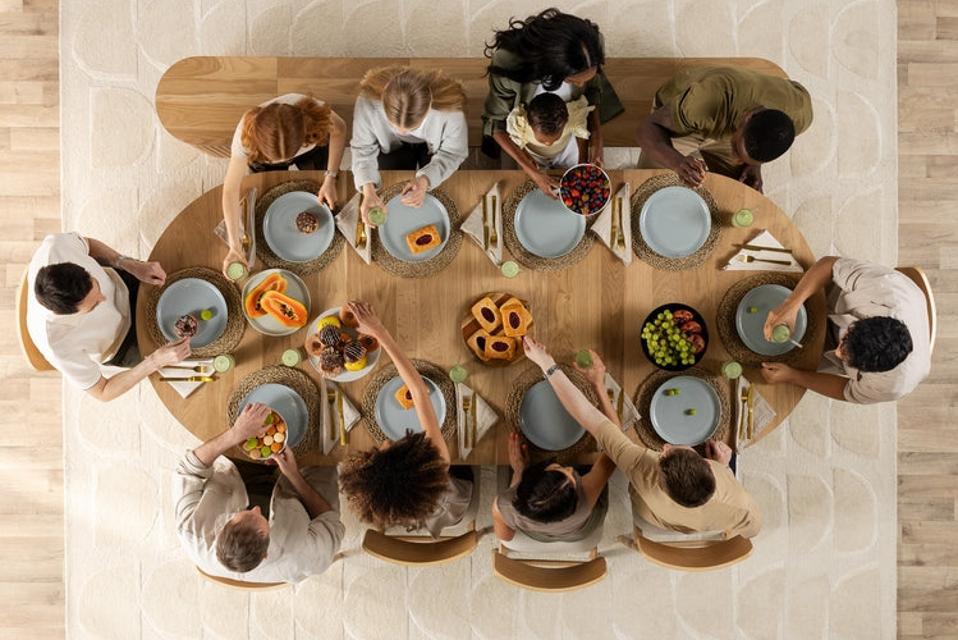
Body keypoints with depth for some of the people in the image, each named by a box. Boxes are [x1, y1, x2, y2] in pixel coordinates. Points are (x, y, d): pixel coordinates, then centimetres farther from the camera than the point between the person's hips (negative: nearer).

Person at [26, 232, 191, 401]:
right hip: (120, 345, -3)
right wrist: (155, 361, -37)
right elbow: (102, 392, -26)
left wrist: (132, 265, -24)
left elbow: (88, 243, -11)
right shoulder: (59, 346, -45)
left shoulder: (55, 245, -39)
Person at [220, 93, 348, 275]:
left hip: (314, 147, 1)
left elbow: (339, 130, -22)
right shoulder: (245, 135, -44)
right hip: (265, 161, 0)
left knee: (328, 203, 6)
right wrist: (234, 246, -39)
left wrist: (330, 179, -26)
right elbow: (231, 190, -35)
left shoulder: (312, 111, -46)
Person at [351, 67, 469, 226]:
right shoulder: (368, 101, -40)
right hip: (393, 144, 1)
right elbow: (363, 149, -22)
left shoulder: (449, 108, -42)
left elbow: (453, 153, -23)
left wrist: (425, 180, -41)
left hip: (433, 144, 0)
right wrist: (368, 189, -40)